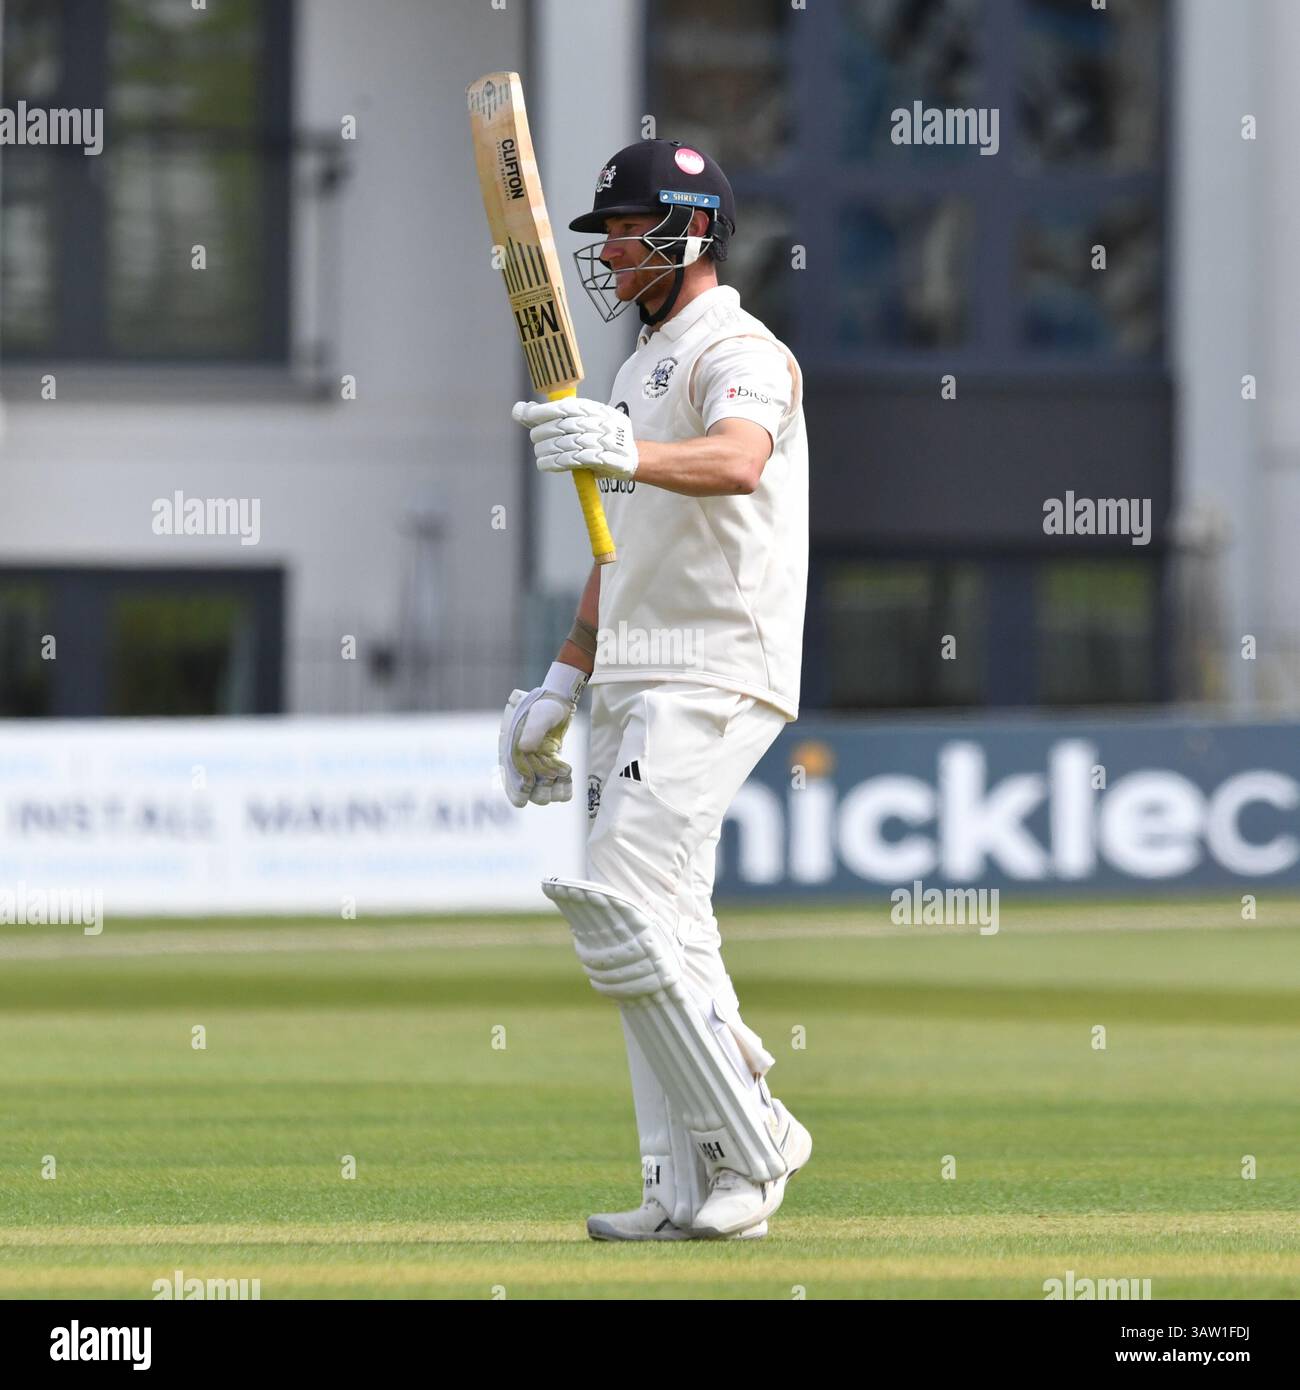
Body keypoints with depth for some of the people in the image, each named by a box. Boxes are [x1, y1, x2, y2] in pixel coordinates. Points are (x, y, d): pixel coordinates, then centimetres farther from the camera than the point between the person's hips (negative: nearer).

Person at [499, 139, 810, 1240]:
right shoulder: (642, 370, 23)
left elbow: (737, 460, -32)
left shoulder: (740, 352, -9)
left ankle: (752, 1144, -11)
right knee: (658, 934, 7)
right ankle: (694, 1194, 6)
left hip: (713, 679, -10)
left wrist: (626, 453, -51)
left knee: (623, 911, -19)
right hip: (635, 686, 10)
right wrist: (562, 684, 24)